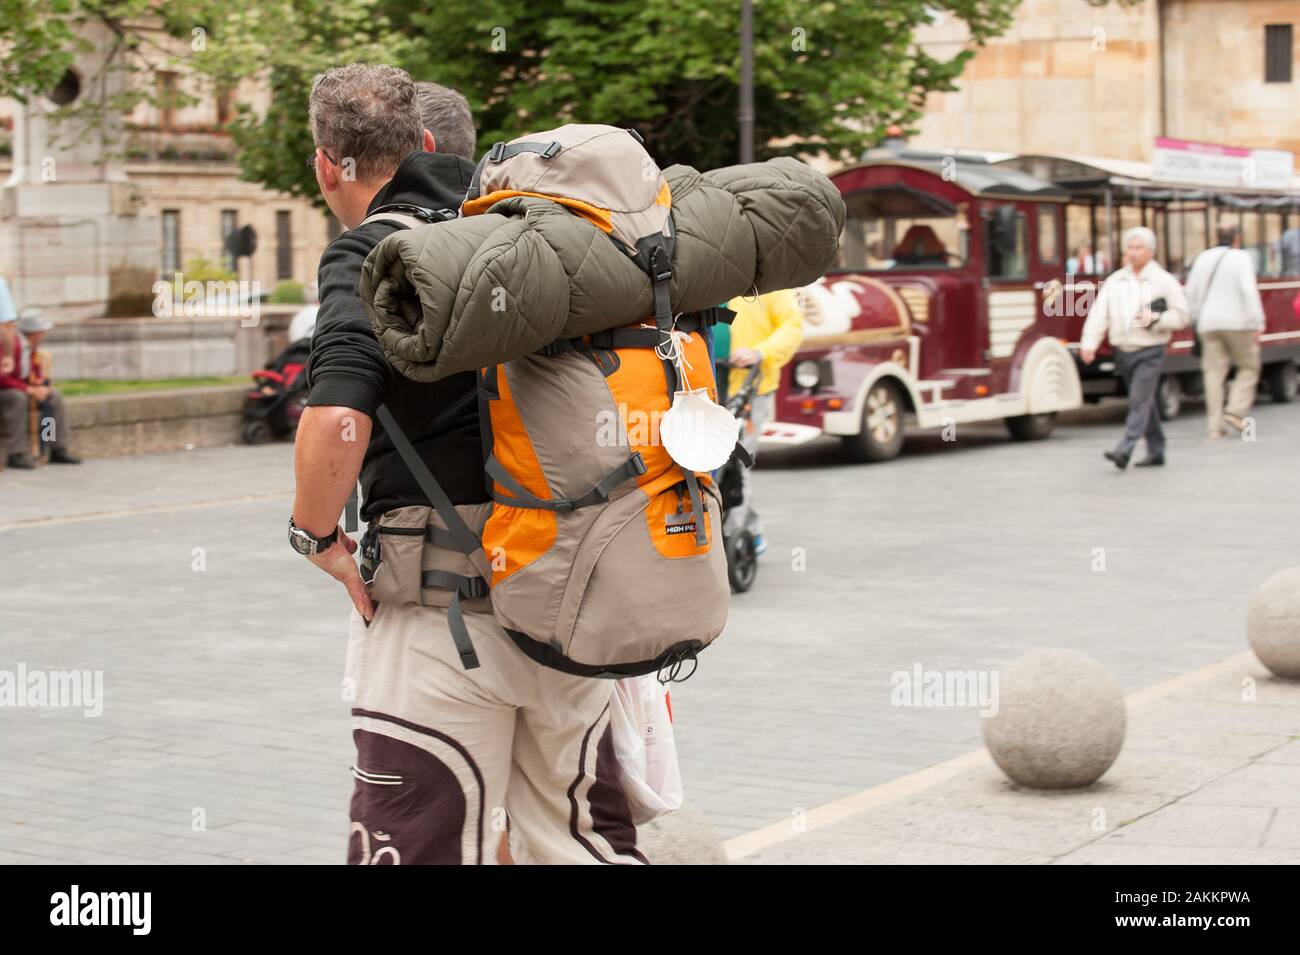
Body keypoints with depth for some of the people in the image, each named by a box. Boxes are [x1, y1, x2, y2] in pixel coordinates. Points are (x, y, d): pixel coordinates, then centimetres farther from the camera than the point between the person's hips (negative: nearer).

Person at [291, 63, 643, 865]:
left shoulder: (368, 253, -10)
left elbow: (337, 424, -26)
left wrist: (318, 536, -9)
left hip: (440, 611, -6)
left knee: (425, 847, 2)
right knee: (588, 841, 18)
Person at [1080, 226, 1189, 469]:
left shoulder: (1164, 281, -1)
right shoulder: (1115, 281, 8)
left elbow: (1181, 316, -2)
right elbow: (1099, 314, -2)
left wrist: (1155, 319, -18)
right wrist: (1089, 343, -15)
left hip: (1149, 352, -5)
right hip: (1123, 352, 5)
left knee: (1139, 401, -13)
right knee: (1144, 403, 13)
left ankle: (1124, 451, -20)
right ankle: (1156, 451, 22)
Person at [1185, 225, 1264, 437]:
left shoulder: (1203, 258, 11)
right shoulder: (1241, 258, -5)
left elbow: (1191, 293, 11)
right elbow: (1249, 290, -15)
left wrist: (1198, 318, 19)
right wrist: (1257, 323, -15)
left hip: (1209, 324, 5)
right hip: (1237, 322, -5)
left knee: (1214, 372, 4)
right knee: (1249, 367, 9)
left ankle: (1214, 425, 0)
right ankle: (1235, 411, -6)